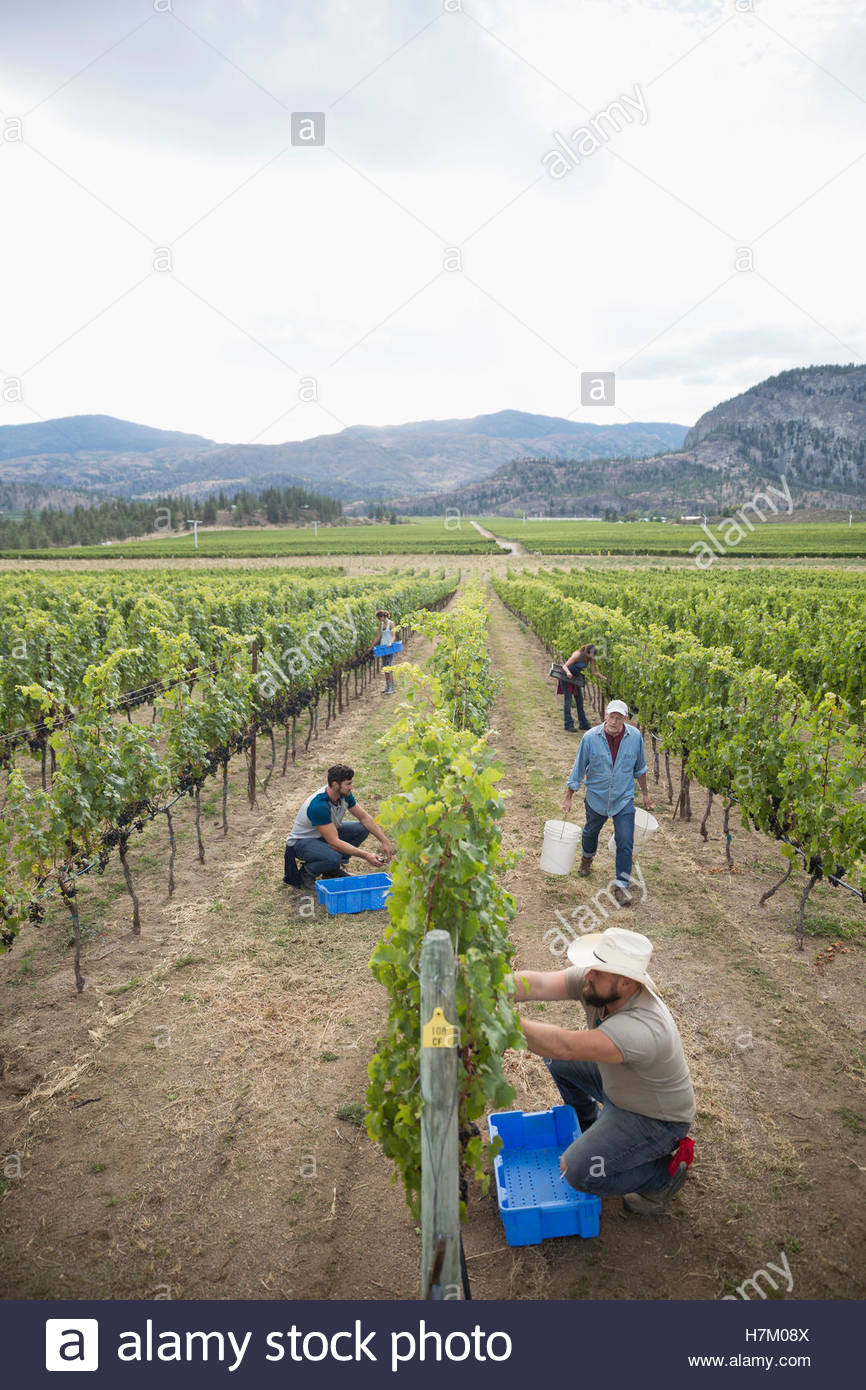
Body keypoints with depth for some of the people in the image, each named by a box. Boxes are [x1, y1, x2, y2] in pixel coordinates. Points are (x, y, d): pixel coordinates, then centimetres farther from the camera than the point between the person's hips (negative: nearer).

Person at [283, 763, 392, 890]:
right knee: (333, 857, -37)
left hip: (326, 835, 8)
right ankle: (305, 873, -5)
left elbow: (364, 817, 0)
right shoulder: (319, 805, -36)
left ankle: (333, 869, 4)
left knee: (362, 829, -10)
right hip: (301, 842, -8)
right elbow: (334, 842, -35)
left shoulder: (344, 794, -12)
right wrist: (365, 855, -34)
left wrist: (384, 841, -10)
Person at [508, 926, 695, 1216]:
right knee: (556, 1062, 6)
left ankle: (664, 1172, 4)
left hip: (656, 1118, -8)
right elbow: (538, 983, -27)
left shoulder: (642, 1028, -42)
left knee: (577, 1172, -18)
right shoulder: (594, 984, -19)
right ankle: (588, 1130, 29)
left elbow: (563, 1046, -51)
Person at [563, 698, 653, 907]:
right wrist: (568, 799, -3)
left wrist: (645, 793, 14)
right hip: (596, 798, 0)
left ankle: (621, 886, 5)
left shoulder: (634, 737, -11)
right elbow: (578, 769, -7)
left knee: (625, 843, -7)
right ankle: (587, 858, 55)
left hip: (623, 800, 0)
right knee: (590, 833, 23)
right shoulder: (591, 738, -17)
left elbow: (640, 768, 6)